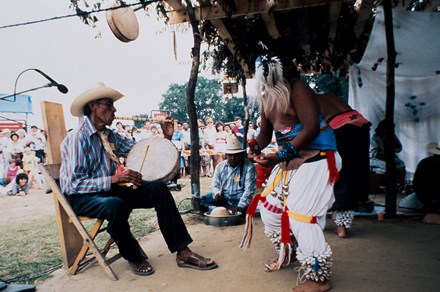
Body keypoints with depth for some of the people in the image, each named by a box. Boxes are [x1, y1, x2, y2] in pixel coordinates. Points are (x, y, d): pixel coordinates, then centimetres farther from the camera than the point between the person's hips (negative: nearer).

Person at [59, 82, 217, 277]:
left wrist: (165, 137, -6)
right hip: (81, 197, -7)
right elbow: (74, 184, -22)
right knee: (116, 205, -39)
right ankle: (133, 257, -8)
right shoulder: (77, 138, -16)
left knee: (159, 188, -11)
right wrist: (114, 179, -31)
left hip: (110, 189, 7)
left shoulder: (110, 135, 7)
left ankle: (182, 252, -12)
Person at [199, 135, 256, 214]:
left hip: (239, 200, -3)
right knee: (201, 202, -16)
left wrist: (240, 206, -29)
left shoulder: (249, 167, -9)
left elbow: (249, 189, -17)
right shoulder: (220, 166, 6)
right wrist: (217, 194, -17)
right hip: (223, 199, 4)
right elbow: (215, 185, 7)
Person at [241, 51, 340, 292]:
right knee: (268, 205, 12)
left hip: (316, 158, -8)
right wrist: (255, 146, -13)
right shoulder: (265, 97, 6)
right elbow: (266, 132, 9)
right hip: (290, 159, 8)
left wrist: (281, 156, -31)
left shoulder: (297, 88, -17)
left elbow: (311, 128, -26)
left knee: (299, 215, -11)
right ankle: (285, 254, 35)